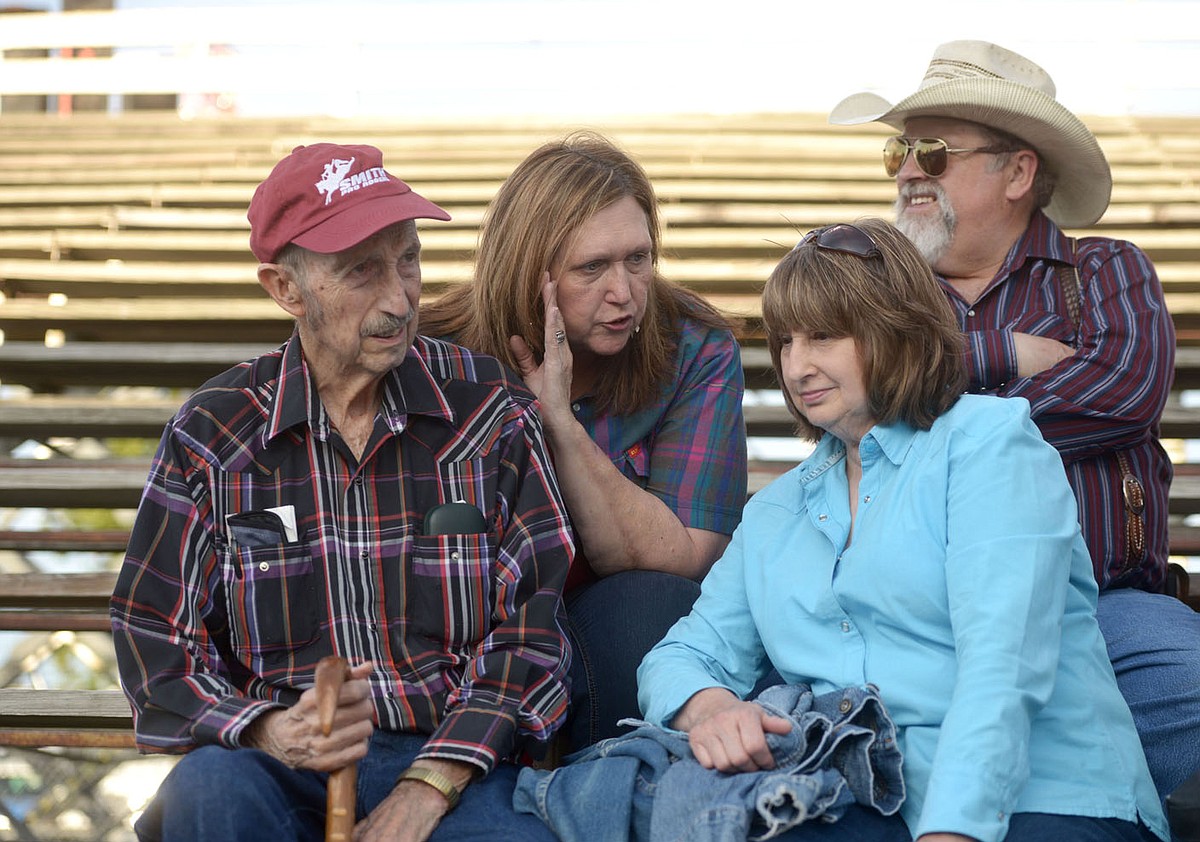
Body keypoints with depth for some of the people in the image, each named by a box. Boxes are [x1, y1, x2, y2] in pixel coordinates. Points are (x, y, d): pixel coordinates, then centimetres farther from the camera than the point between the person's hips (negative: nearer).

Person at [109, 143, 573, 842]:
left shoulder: (492, 410, 5)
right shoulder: (210, 434, 5)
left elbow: (532, 624, 0)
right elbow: (156, 645, 3)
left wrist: (429, 786, -12)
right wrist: (270, 732, -17)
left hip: (456, 761, -1)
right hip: (279, 764, 1)